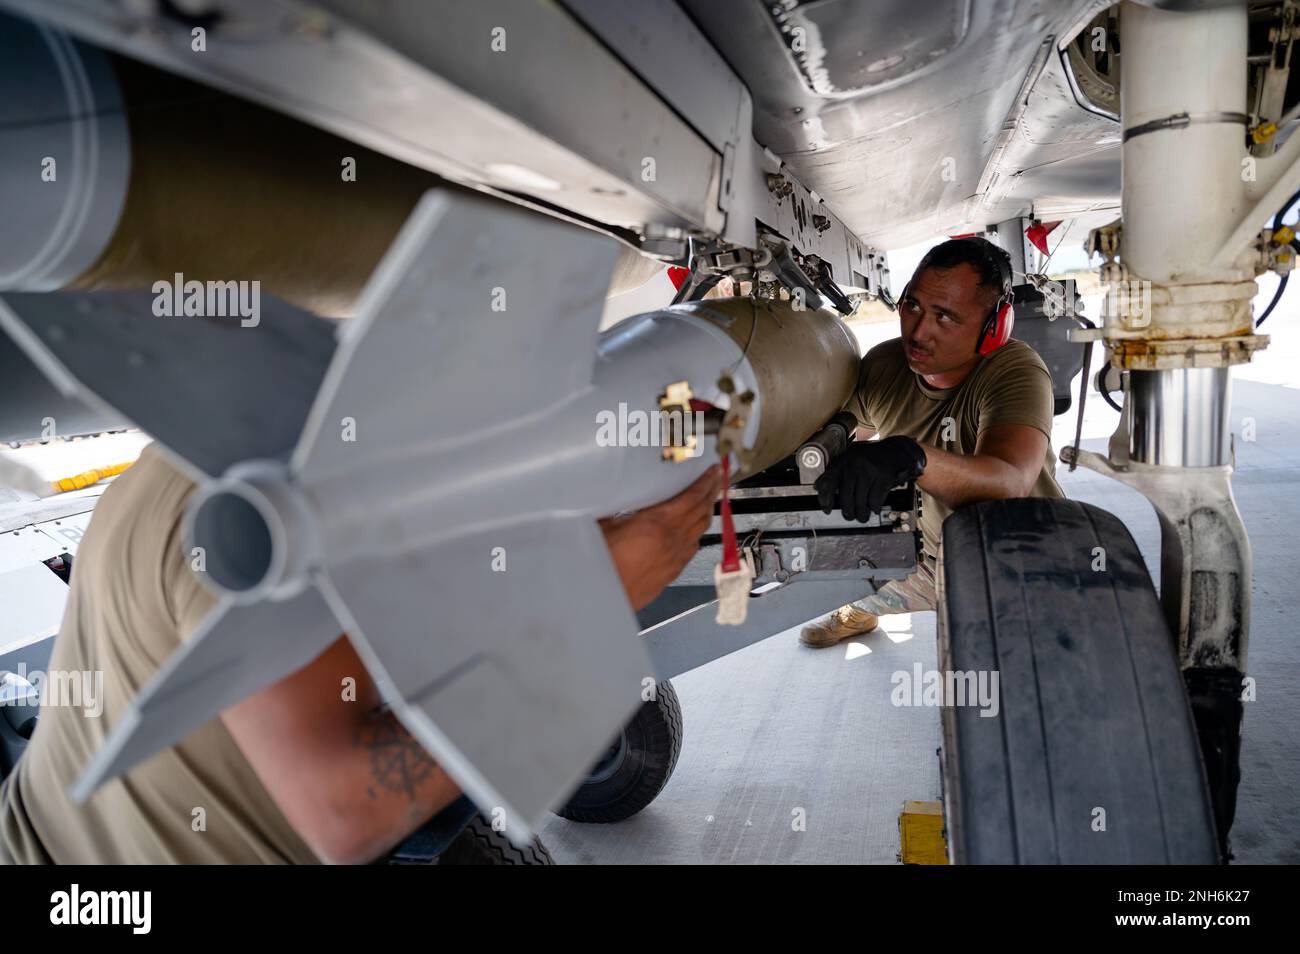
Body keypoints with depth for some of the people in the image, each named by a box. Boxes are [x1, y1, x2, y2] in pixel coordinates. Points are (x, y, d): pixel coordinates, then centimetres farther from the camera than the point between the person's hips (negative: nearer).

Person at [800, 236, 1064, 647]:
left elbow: (1010, 483, -46)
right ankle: (859, 611, 36)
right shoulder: (881, 367, -11)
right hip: (927, 555, 5)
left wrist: (913, 458, -60)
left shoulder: (1016, 372, -27)